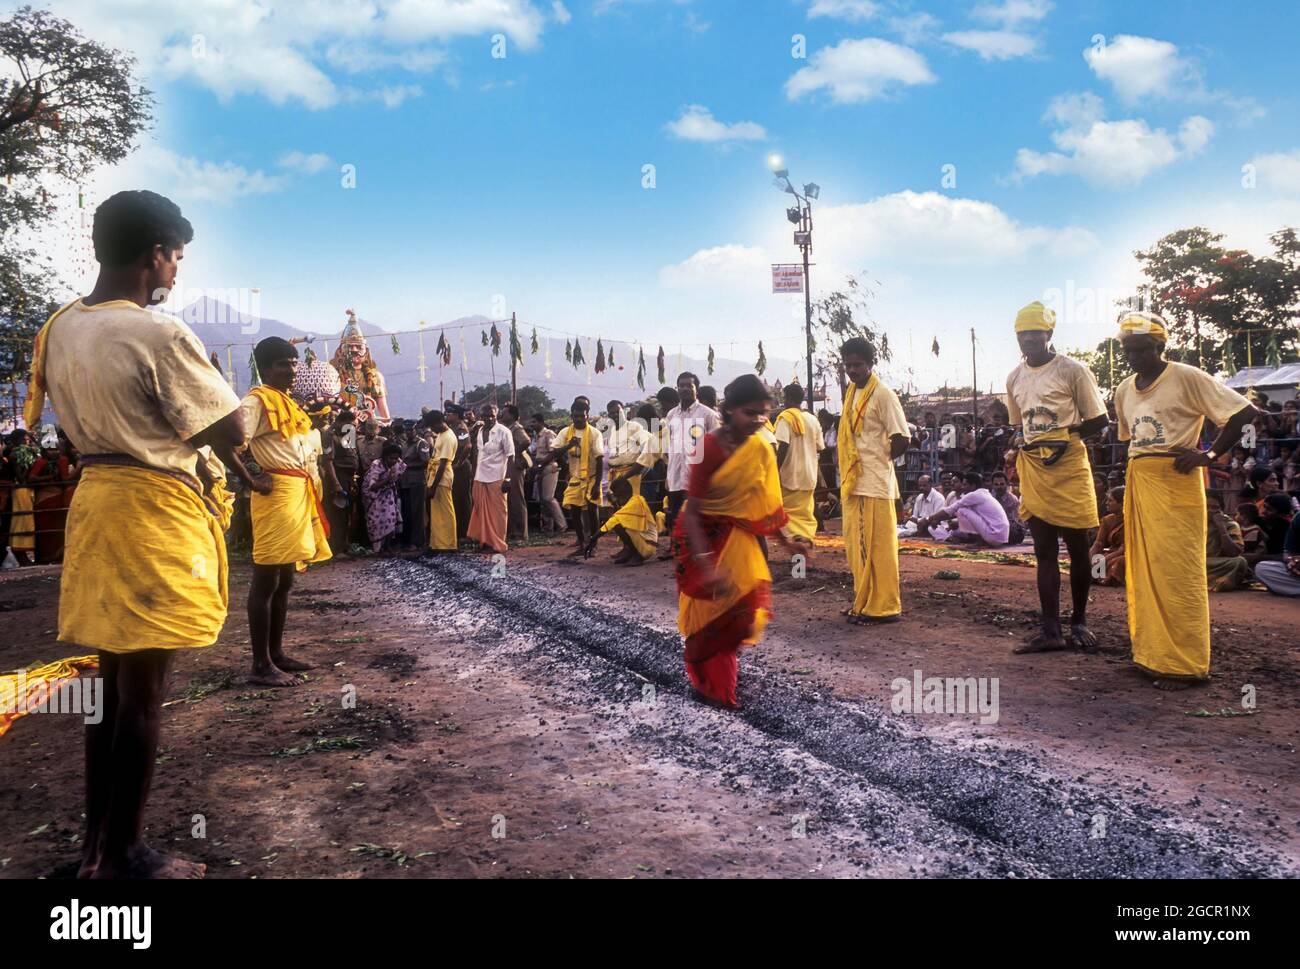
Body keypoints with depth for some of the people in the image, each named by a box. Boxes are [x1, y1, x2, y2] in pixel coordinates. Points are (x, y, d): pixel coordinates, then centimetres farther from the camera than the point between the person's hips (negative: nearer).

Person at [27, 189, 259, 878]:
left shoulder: (60, 329, 9)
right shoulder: (159, 334, -17)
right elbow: (229, 431, -14)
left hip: (94, 499, 8)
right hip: (154, 510, -8)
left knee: (111, 683, 17)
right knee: (142, 693, 2)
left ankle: (94, 844, 28)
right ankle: (120, 859, 14)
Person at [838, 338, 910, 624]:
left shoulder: (883, 394, -10)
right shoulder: (852, 394, 14)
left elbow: (901, 440, -13)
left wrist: (879, 461, -2)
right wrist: (847, 474, 10)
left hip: (875, 484, -8)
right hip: (853, 482, 8)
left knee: (877, 546, -4)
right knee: (856, 545, 12)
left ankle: (883, 606, 3)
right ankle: (863, 601, 22)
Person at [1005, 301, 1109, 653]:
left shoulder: (1072, 370, -5)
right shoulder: (1015, 378, 12)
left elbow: (1098, 420, -2)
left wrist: (1064, 435, -11)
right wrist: (1017, 443, 5)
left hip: (1069, 467, -5)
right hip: (1033, 471, 5)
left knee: (1078, 548, 5)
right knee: (1044, 552, 4)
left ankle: (1079, 621, 18)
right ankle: (1051, 630, 6)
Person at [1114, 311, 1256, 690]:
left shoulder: (1187, 378, -6)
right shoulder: (1124, 390, 13)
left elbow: (1244, 413, -8)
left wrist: (1211, 455, -11)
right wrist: (1137, 469, 12)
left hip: (1175, 480, -7)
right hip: (1138, 482, 7)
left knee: (1177, 572, -7)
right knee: (1142, 570, 9)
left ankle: (1185, 665, 0)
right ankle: (1151, 654, 18)